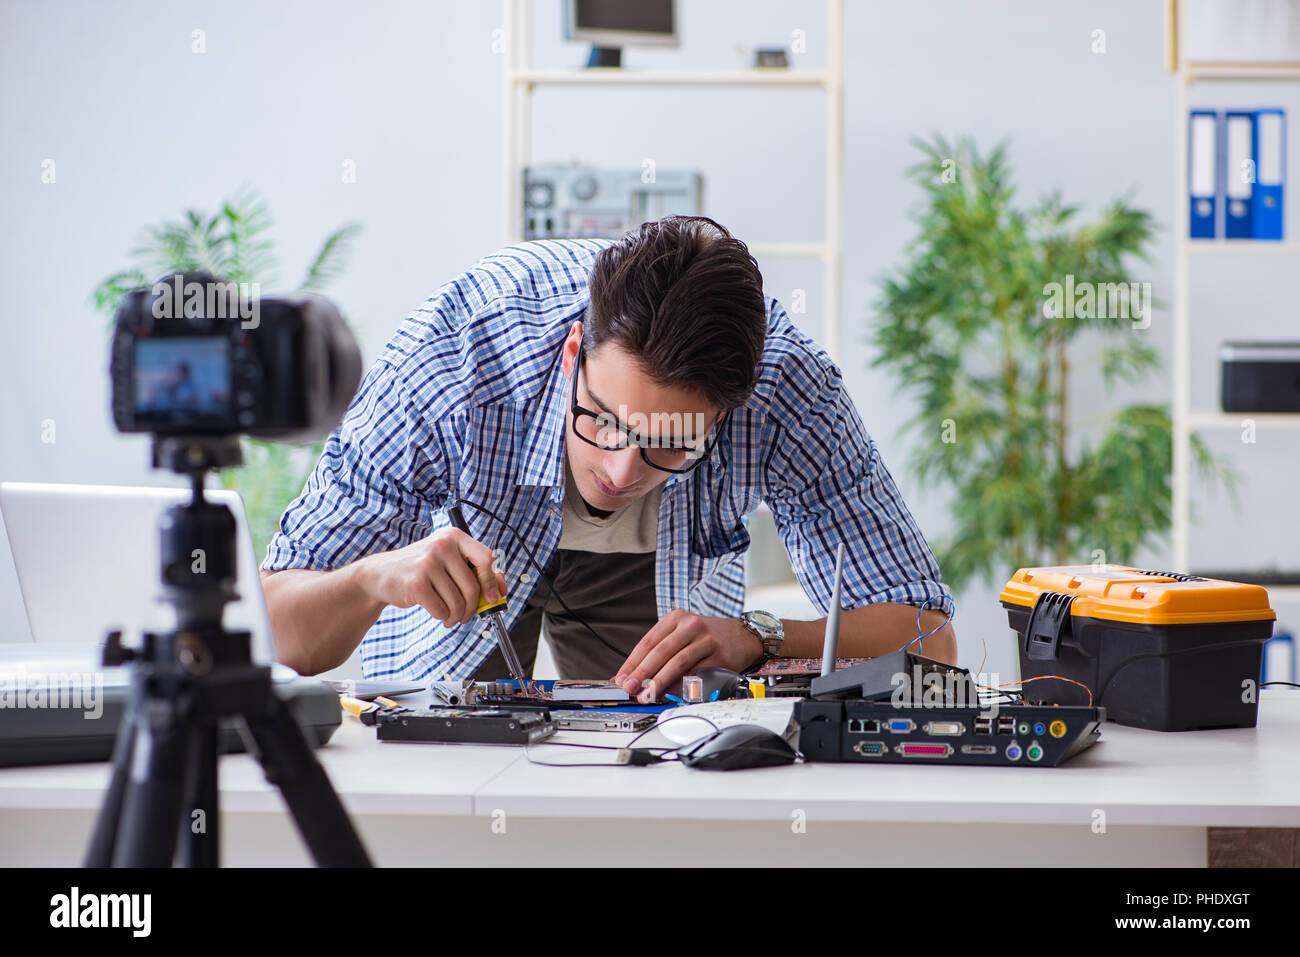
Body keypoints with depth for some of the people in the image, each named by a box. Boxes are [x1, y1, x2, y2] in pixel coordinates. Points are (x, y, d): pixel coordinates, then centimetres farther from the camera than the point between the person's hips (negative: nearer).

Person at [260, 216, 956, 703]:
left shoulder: (785, 385, -37)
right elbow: (283, 637, -35)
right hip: (460, 548, 0)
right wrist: (372, 578, -56)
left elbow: (929, 640, -32)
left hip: (666, 571, 1)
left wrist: (755, 642, -48)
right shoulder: (452, 355, -40)